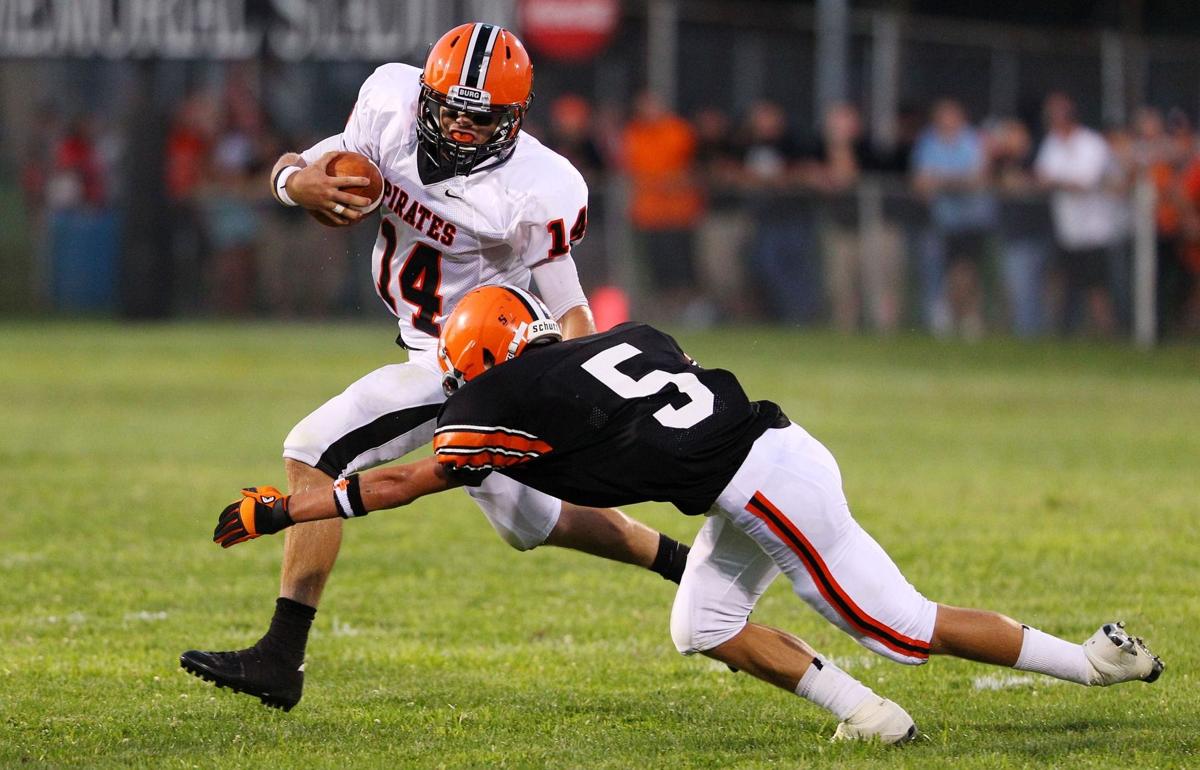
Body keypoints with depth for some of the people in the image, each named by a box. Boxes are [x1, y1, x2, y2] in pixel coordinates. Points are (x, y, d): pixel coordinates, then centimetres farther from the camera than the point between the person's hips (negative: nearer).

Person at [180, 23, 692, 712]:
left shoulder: (536, 193, -25)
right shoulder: (392, 100, -11)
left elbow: (570, 309, -15)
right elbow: (299, 167, -1)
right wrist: (298, 179, -25)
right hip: (432, 351, 8)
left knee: (317, 454, -16)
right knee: (530, 521, 22)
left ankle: (280, 662, -12)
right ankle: (686, 566, 39)